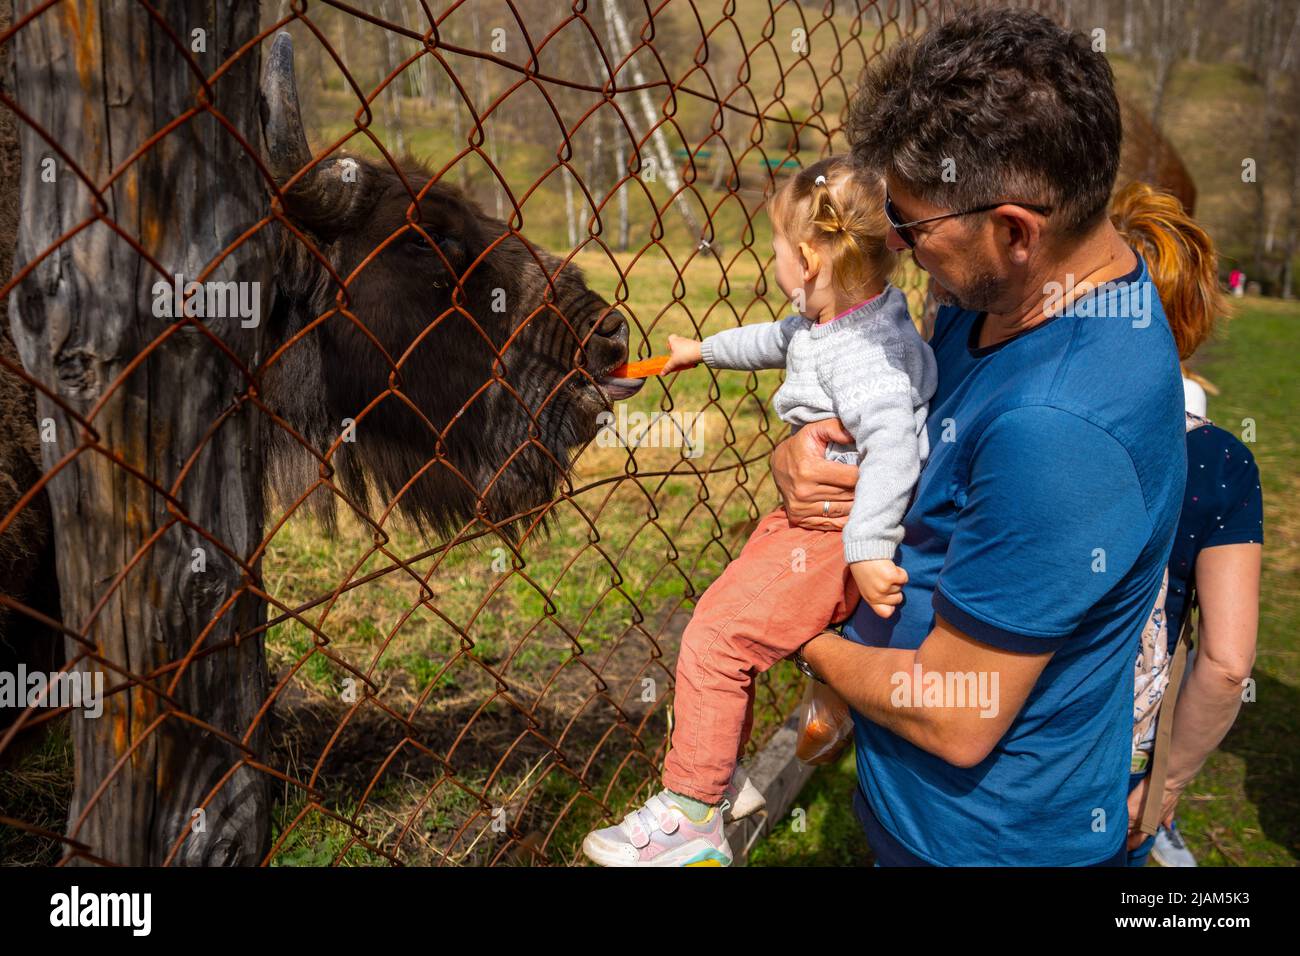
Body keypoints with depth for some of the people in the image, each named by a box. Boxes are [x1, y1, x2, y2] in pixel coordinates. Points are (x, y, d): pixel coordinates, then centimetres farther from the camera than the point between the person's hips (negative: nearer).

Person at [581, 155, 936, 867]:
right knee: (722, 616, 20)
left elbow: (894, 444, -37)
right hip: (811, 516, 11)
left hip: (832, 533, -11)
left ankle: (690, 815, 4)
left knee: (714, 641, -12)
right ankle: (722, 771, 37)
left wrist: (866, 548, -41)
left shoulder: (858, 353, -27)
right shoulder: (828, 322, 7)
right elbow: (776, 339, 27)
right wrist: (705, 350, 39)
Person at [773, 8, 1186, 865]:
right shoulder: (1000, 293, -6)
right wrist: (801, 453, -12)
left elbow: (956, 720, -28)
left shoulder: (1059, 432, -35)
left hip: (984, 833, -7)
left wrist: (806, 642, -12)